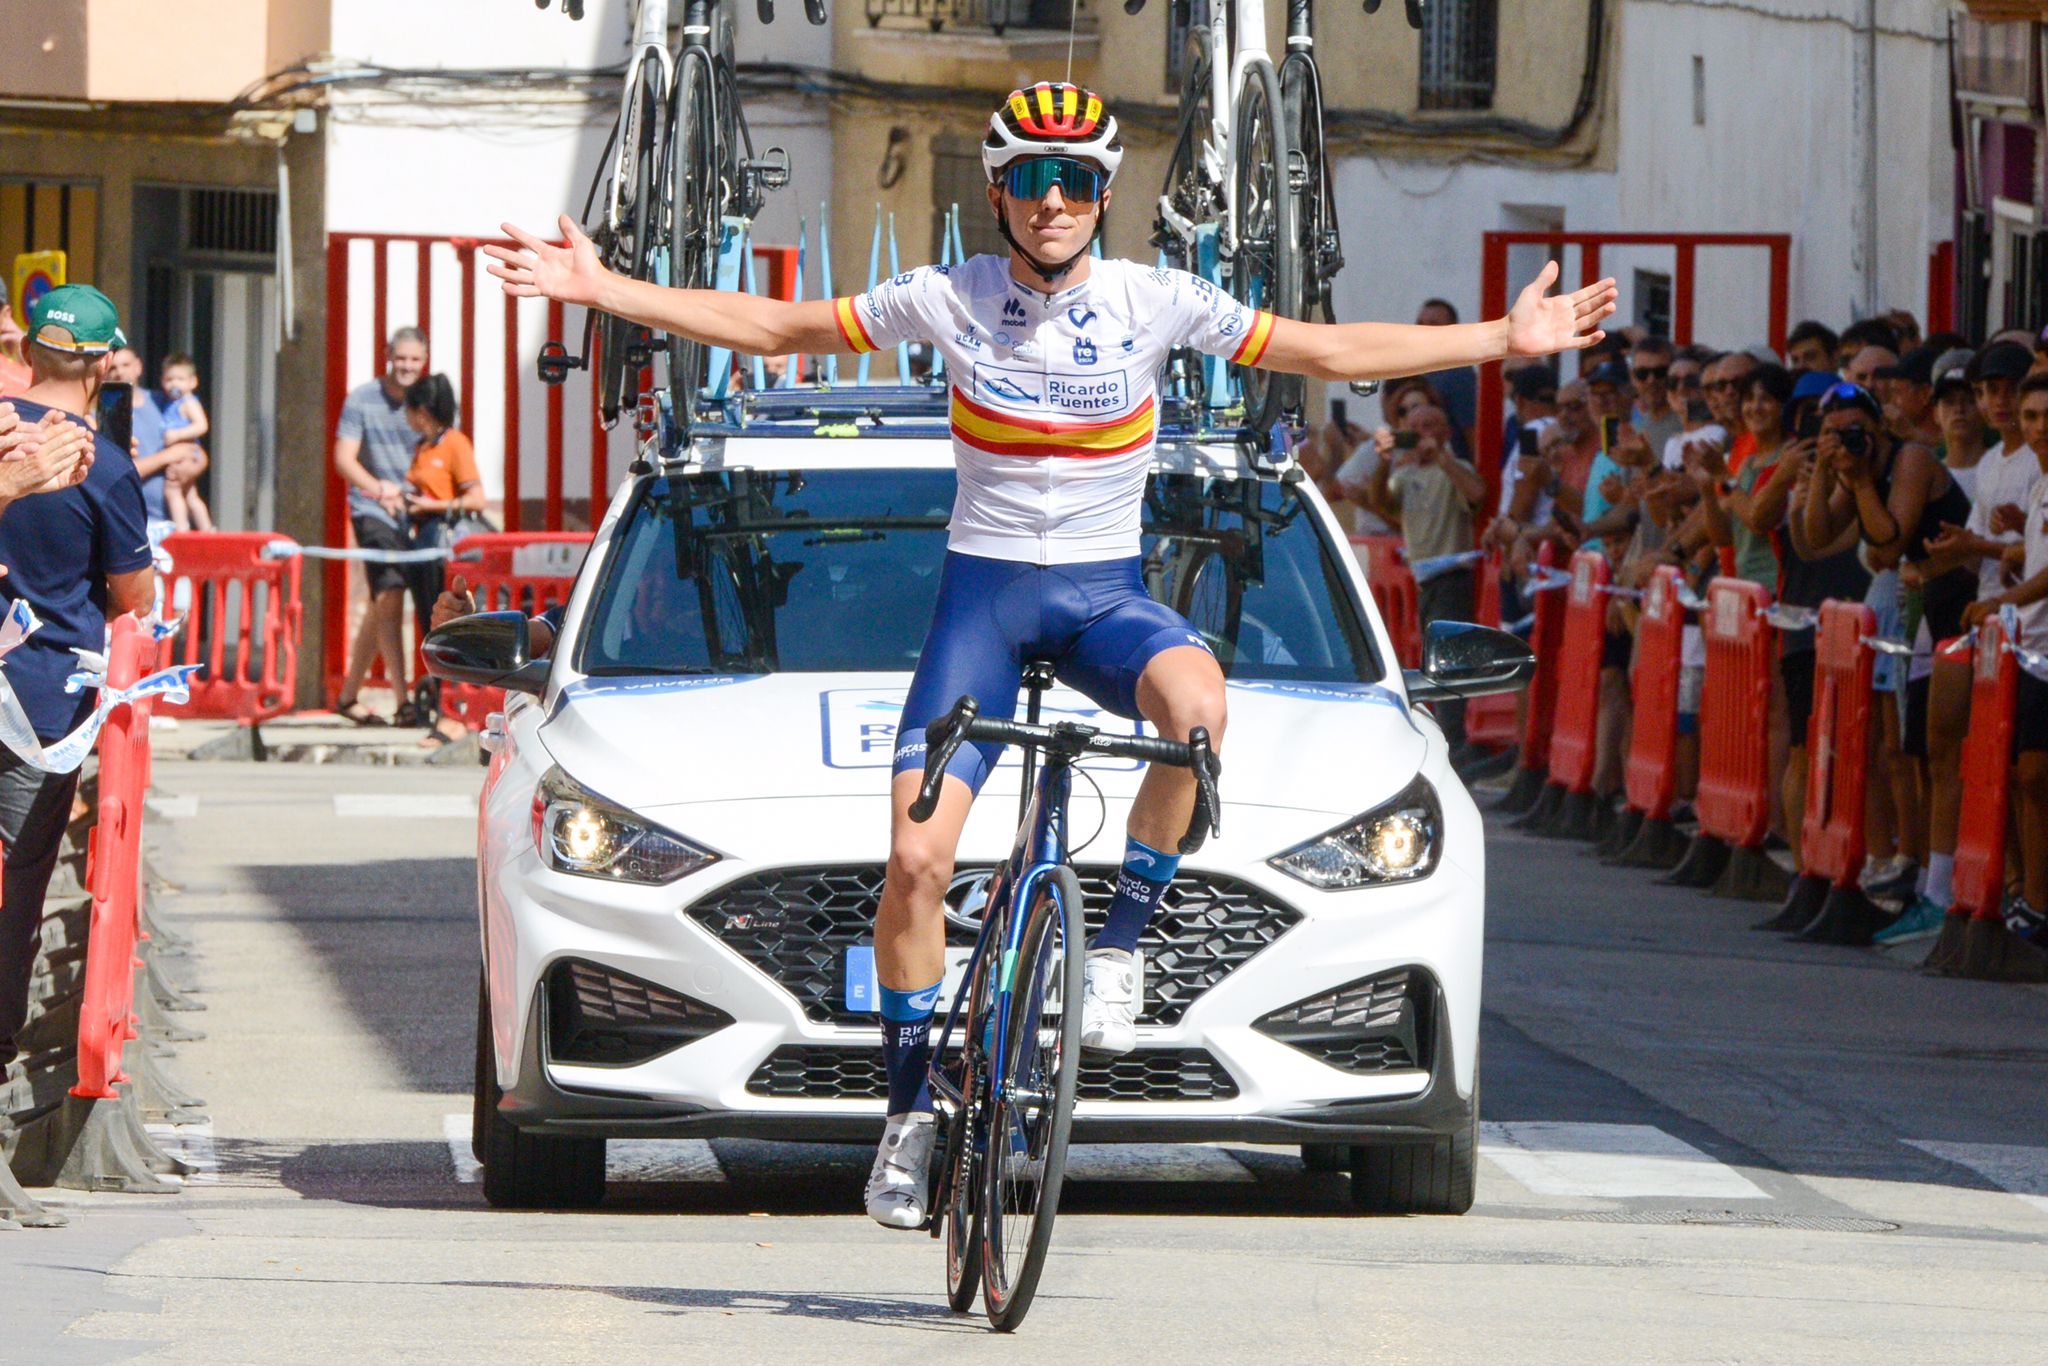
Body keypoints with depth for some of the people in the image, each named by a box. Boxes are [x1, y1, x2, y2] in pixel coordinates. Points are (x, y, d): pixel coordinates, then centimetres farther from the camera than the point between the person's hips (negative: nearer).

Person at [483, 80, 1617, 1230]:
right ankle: (912, 1108, 5)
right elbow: (771, 328, 2)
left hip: (1105, 591, 0)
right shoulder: (948, 301, -4)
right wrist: (602, 292, -4)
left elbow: (1327, 350, 2)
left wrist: (1505, 341, -3)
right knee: (917, 859, -12)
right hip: (984, 587, 0)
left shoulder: (1153, 302, -4)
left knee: (1196, 702, -35)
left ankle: (1124, 940, -15)